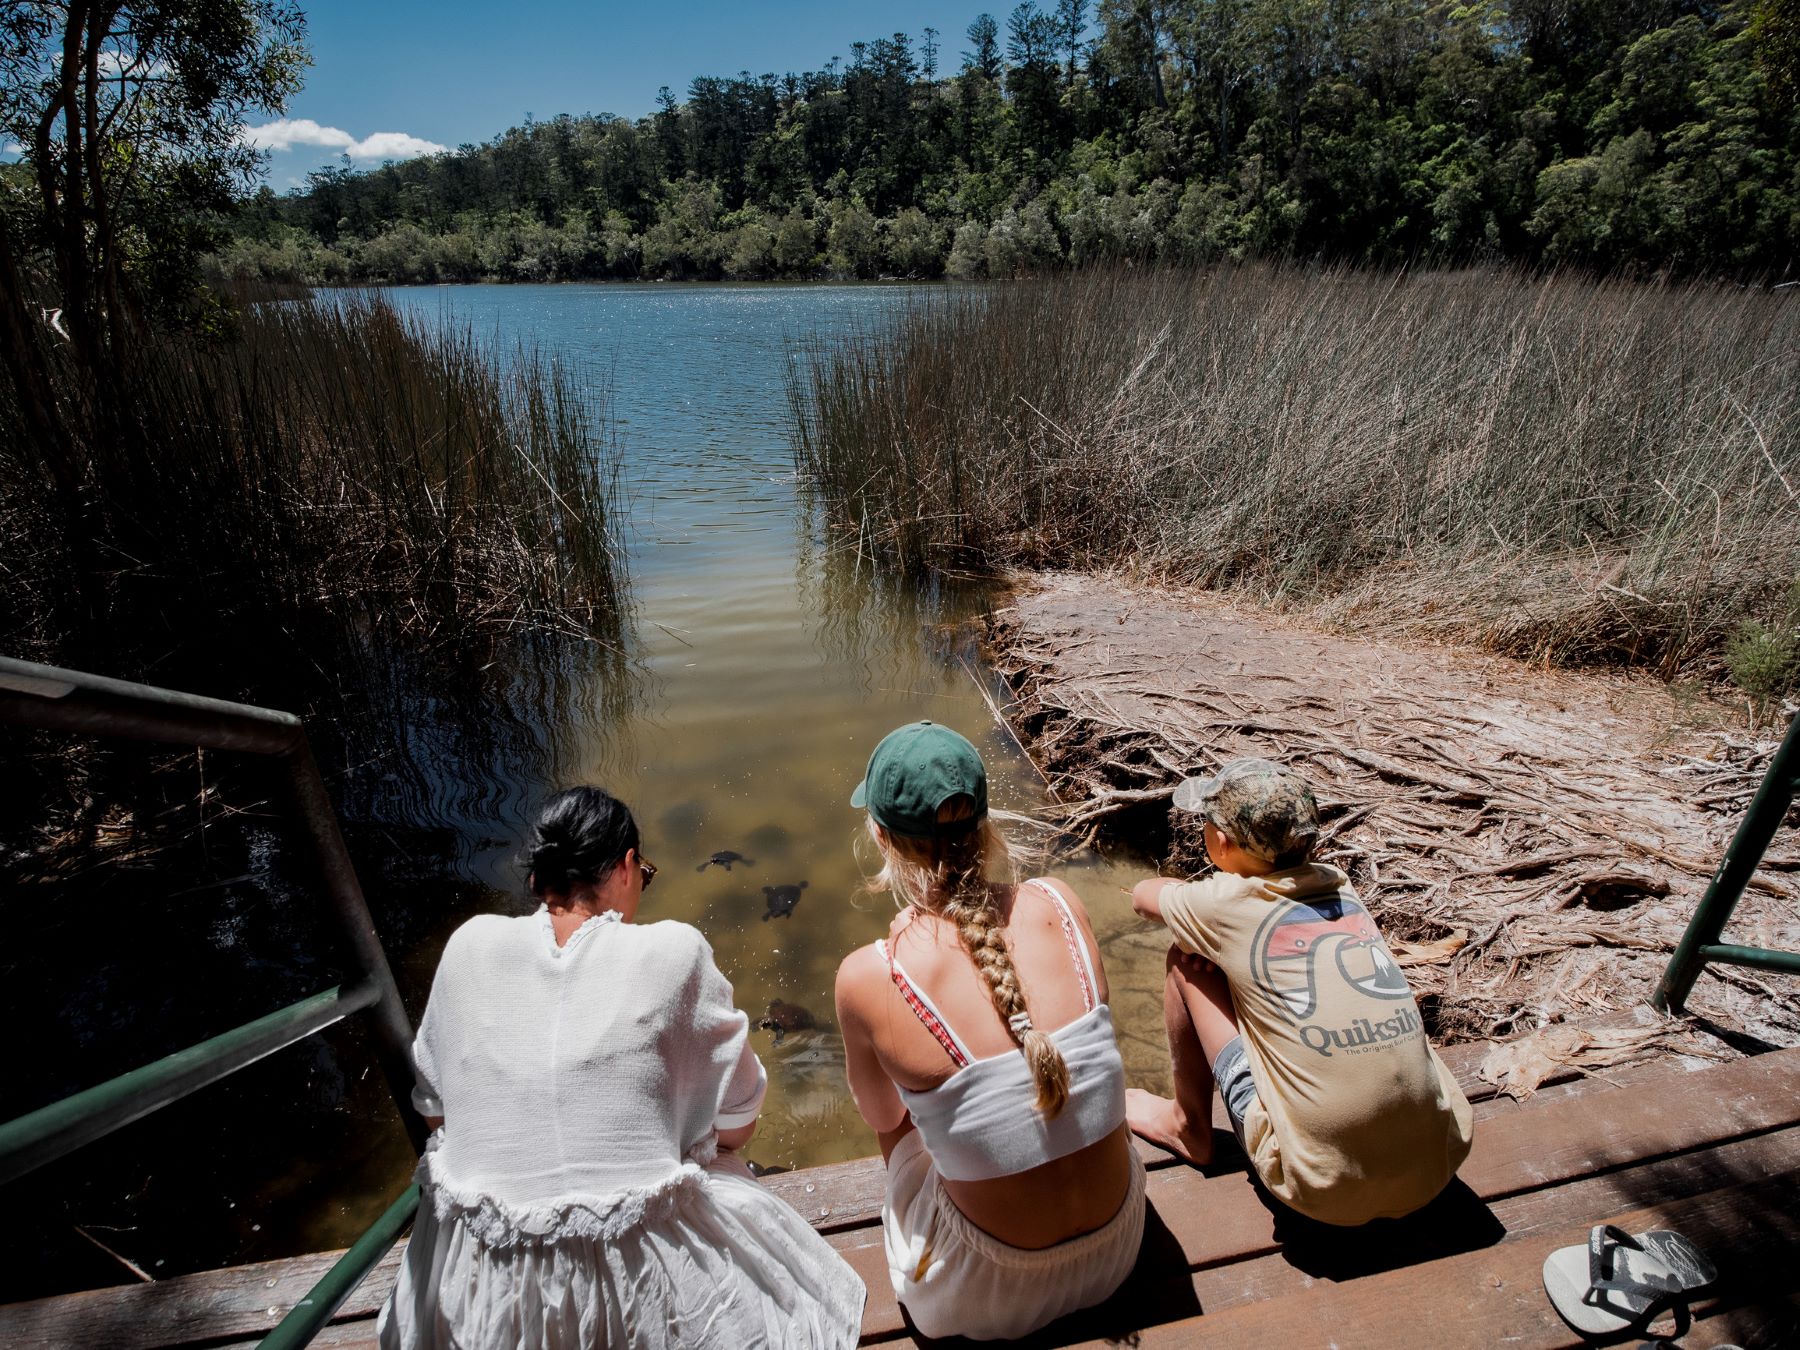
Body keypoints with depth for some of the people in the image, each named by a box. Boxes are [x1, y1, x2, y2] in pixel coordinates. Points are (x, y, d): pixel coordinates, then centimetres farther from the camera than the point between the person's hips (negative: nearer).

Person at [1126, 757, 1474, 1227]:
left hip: (1323, 1187, -5)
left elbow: (1143, 895, 13)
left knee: (1185, 959, 7)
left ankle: (1189, 1128, 24)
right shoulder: (1339, 886, 5)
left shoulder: (1227, 904, -9)